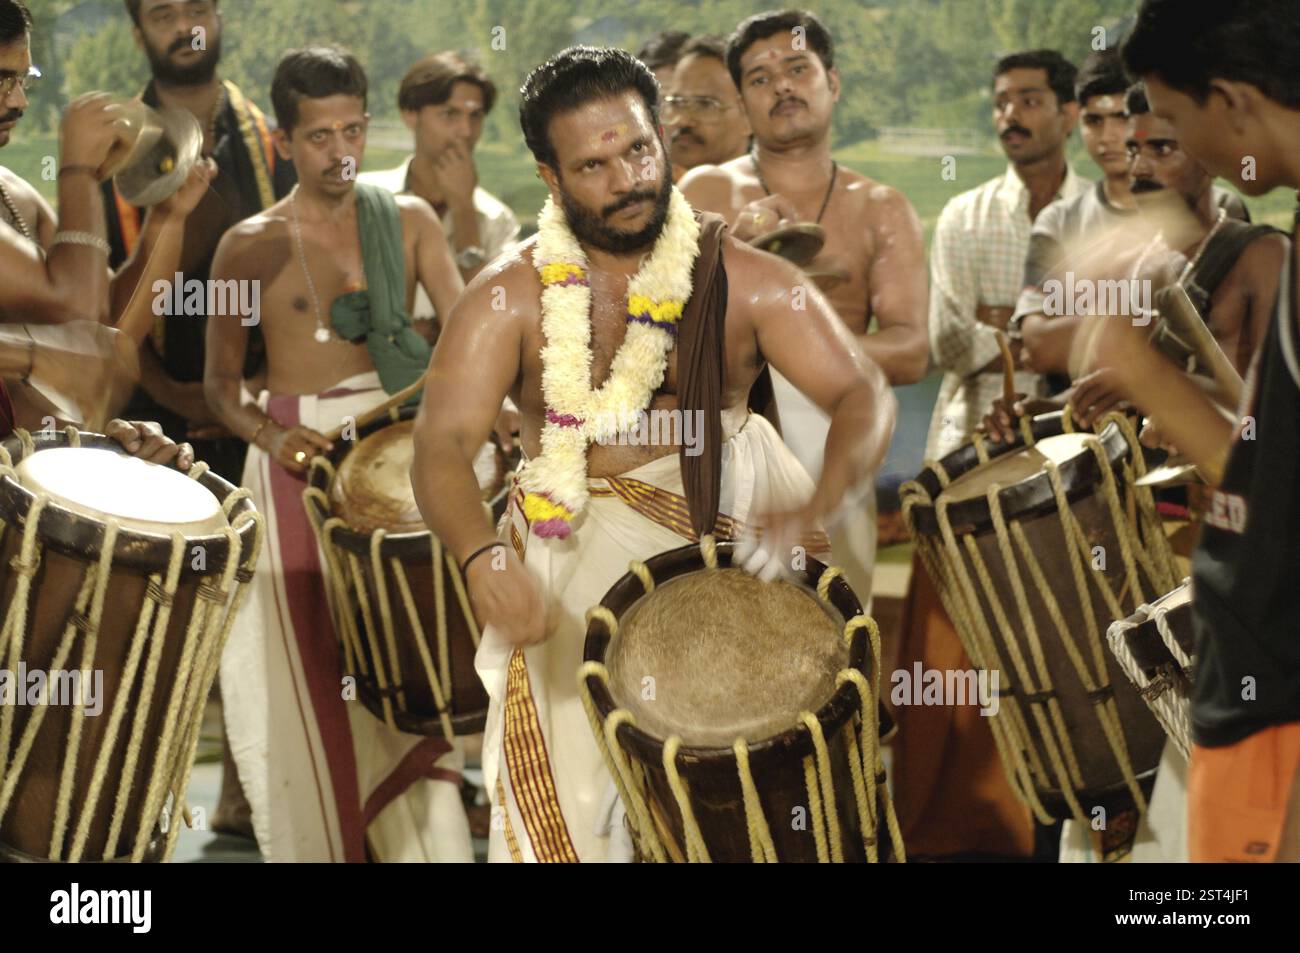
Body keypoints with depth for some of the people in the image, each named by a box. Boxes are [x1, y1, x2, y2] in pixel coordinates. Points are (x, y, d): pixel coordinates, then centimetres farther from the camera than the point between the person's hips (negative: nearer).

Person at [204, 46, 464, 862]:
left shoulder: (408, 221, 5)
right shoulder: (251, 246, 1)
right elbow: (222, 382, 4)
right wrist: (271, 436, -15)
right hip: (300, 457, -1)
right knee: (310, 673, 0)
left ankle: (425, 841, 14)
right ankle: (320, 842, 14)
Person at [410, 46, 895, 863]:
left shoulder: (741, 278, -4)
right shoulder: (510, 299, -7)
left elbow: (864, 396, -10)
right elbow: (443, 443, -17)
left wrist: (817, 508, -31)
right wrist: (482, 556, -38)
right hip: (585, 545, -1)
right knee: (577, 802, -9)